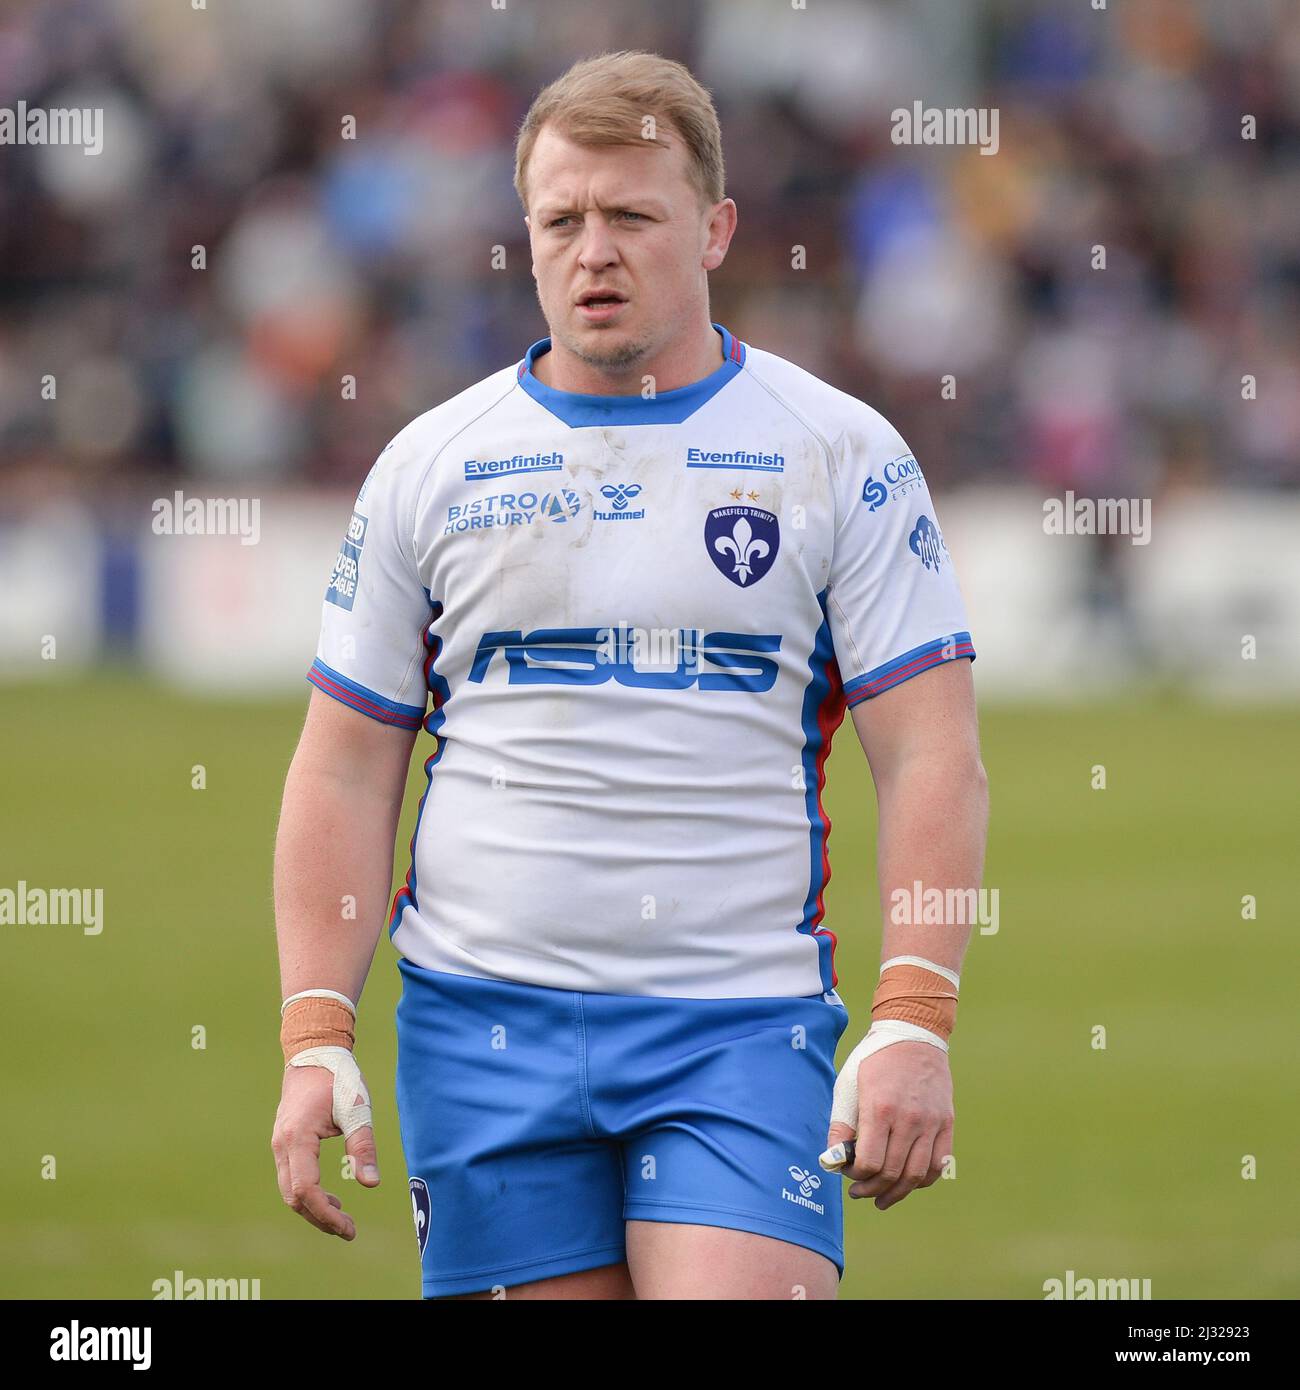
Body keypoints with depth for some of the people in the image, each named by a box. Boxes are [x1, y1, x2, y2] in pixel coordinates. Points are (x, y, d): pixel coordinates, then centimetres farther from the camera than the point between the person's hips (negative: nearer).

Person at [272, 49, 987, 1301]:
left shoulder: (843, 457, 3)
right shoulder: (429, 467, 9)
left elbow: (929, 759, -1)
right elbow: (345, 774, 10)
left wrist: (915, 1025, -12)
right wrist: (316, 1041, 1)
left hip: (747, 1023, -2)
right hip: (483, 1023, 2)